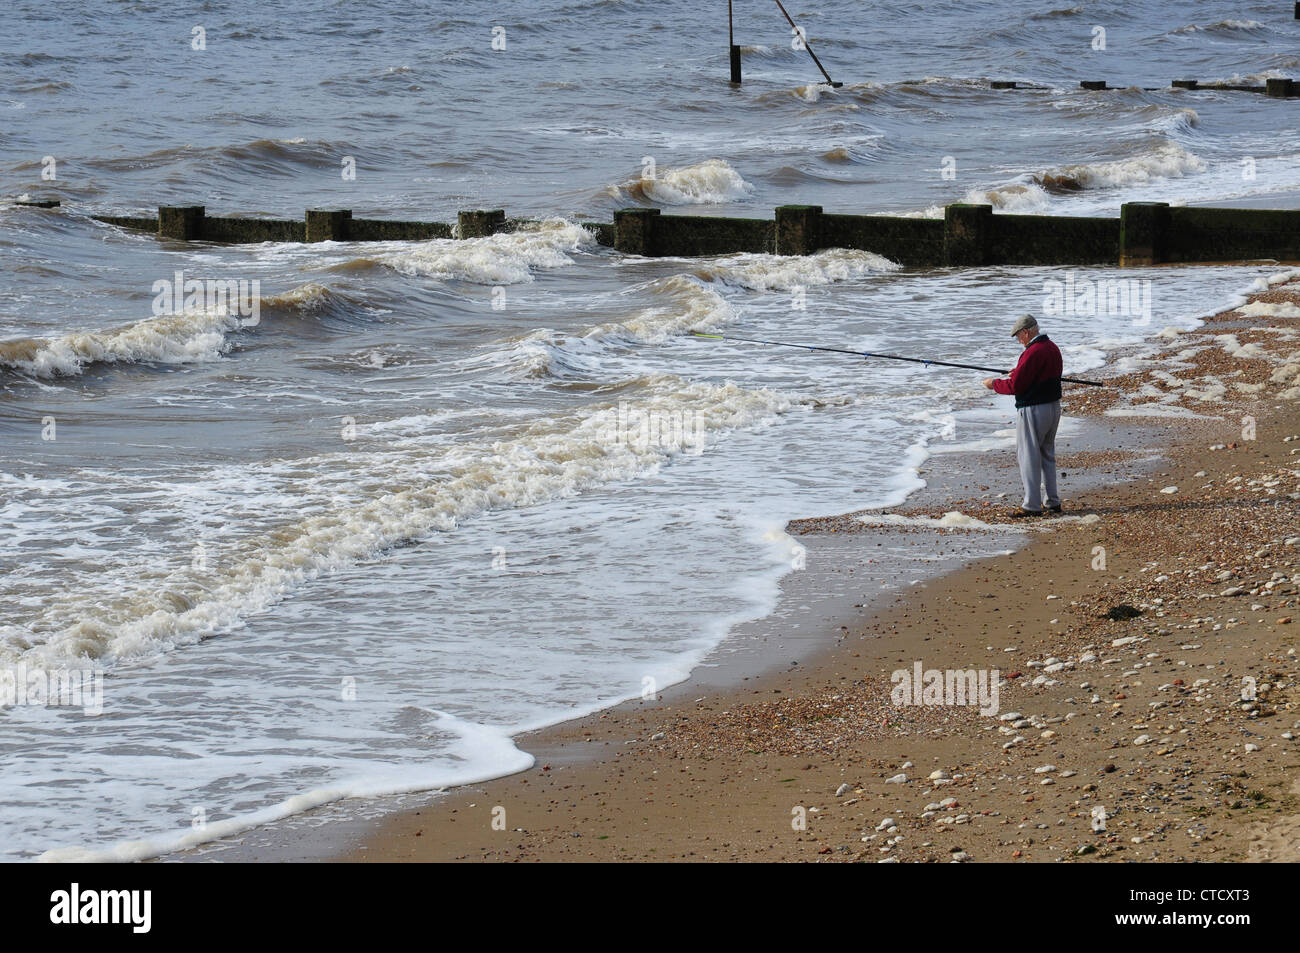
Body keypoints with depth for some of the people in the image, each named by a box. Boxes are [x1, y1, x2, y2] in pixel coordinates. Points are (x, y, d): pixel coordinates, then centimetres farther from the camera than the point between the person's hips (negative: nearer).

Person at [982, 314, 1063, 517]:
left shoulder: (1033, 353, -20)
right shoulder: (1053, 348, 9)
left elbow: (1015, 386, -19)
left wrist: (994, 384, -3)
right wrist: (1019, 373, 16)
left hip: (1033, 410, -9)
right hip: (1054, 407, 9)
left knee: (1028, 457, -2)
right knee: (1047, 455, 18)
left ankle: (1032, 506, 0)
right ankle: (1053, 502, 22)